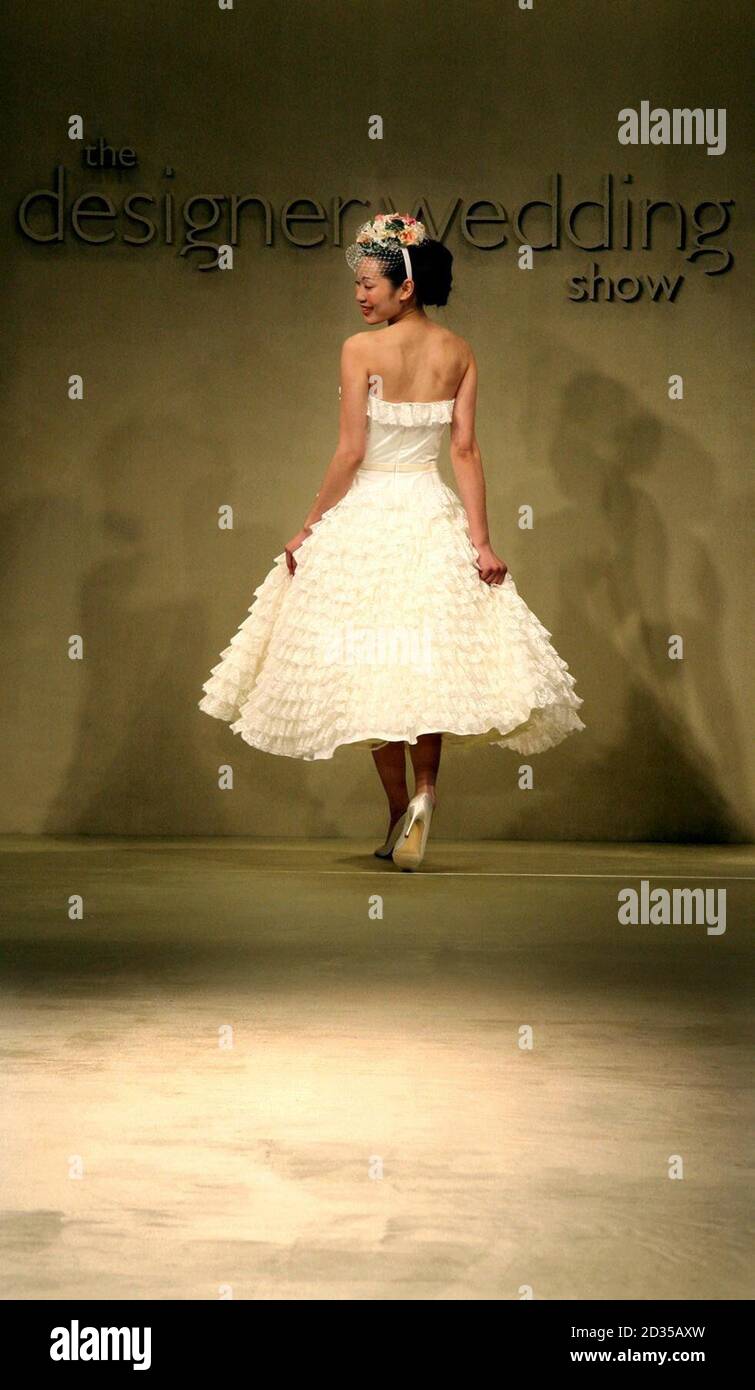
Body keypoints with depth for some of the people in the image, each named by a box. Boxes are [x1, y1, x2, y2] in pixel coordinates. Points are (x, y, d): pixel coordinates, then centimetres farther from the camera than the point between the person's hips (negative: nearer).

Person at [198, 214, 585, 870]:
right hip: (435, 514, 3)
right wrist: (481, 541, -3)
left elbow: (351, 452, -12)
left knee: (375, 667, 6)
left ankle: (400, 812, 8)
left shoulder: (361, 349, -10)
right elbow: (466, 450, -2)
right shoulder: (459, 353, 2)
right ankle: (424, 791, -11)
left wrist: (310, 527, -3)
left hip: (367, 515, -3)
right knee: (430, 662, 10)